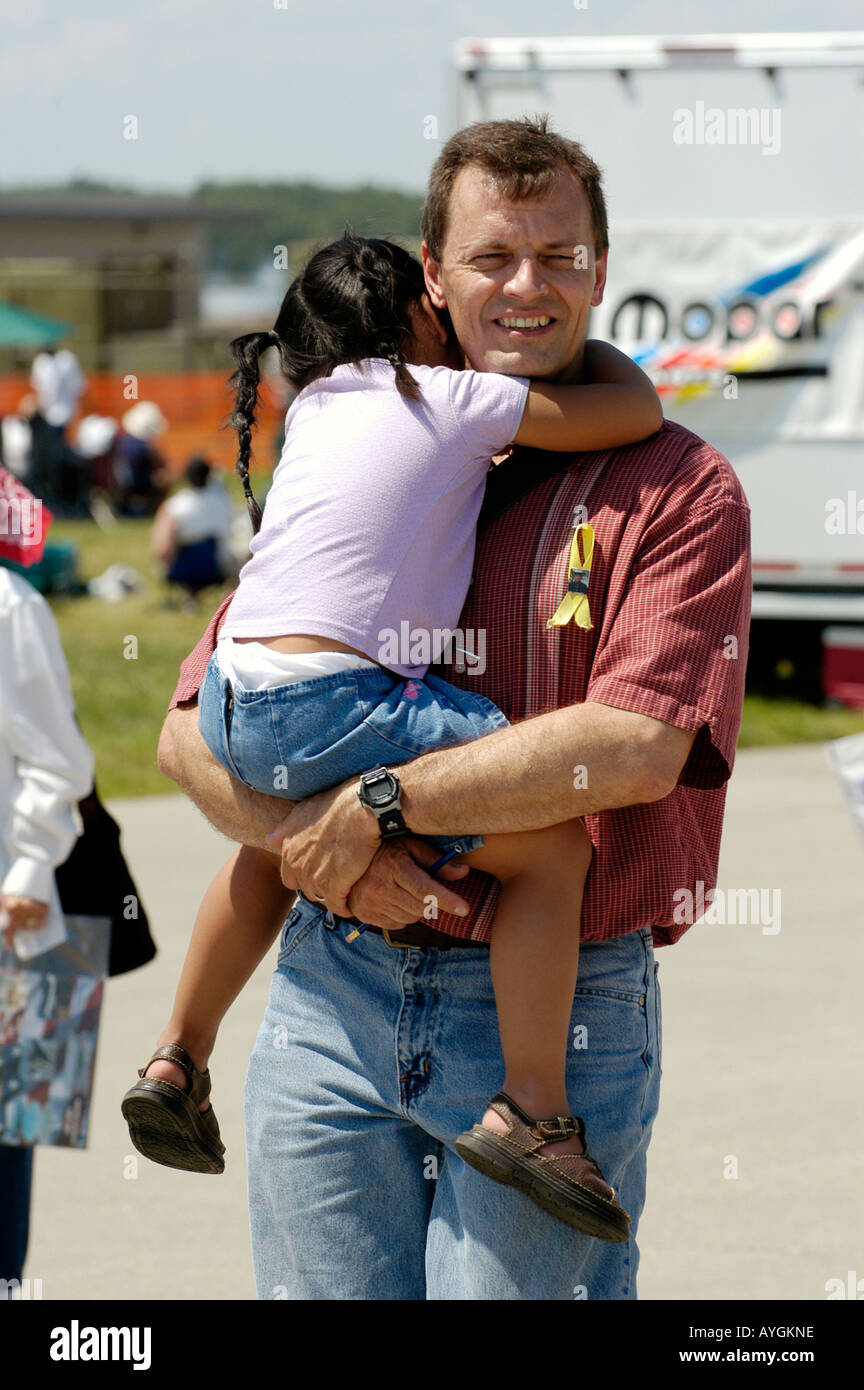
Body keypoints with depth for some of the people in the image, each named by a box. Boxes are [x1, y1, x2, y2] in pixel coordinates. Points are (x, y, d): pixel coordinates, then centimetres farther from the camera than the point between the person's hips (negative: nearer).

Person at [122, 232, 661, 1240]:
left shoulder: (313, 406, 22)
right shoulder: (453, 400, 2)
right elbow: (636, 413, 4)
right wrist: (587, 346, 24)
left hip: (233, 703, 8)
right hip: (332, 702, -8)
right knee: (551, 842, -4)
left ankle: (176, 1063, 43)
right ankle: (531, 1108, -11)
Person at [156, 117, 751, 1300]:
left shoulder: (676, 488, -1)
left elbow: (637, 745, -16)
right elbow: (191, 728, 10)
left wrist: (377, 807, -13)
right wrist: (308, 844, -9)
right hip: (331, 994, 4)